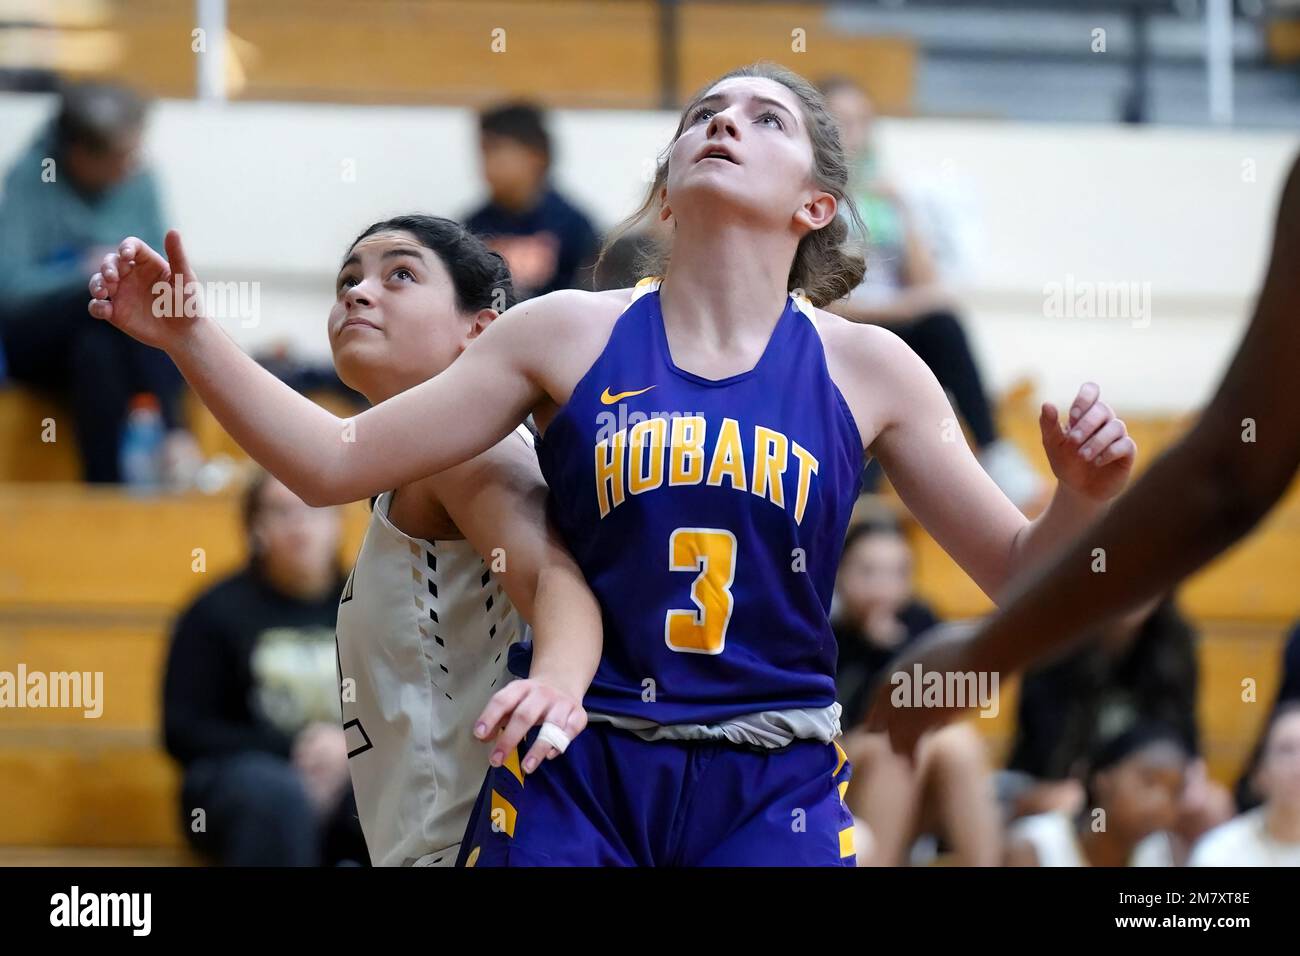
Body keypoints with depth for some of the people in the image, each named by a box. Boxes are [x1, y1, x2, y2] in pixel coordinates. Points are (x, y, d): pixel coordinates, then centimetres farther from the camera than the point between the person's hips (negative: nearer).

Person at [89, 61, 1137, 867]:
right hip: (576, 782, 0)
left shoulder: (865, 370, 5)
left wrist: (1084, 495, -14)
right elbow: (334, 463, 6)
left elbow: (1021, 578, 7)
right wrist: (189, 335, -3)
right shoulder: (571, 334, 5)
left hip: (774, 794, 0)